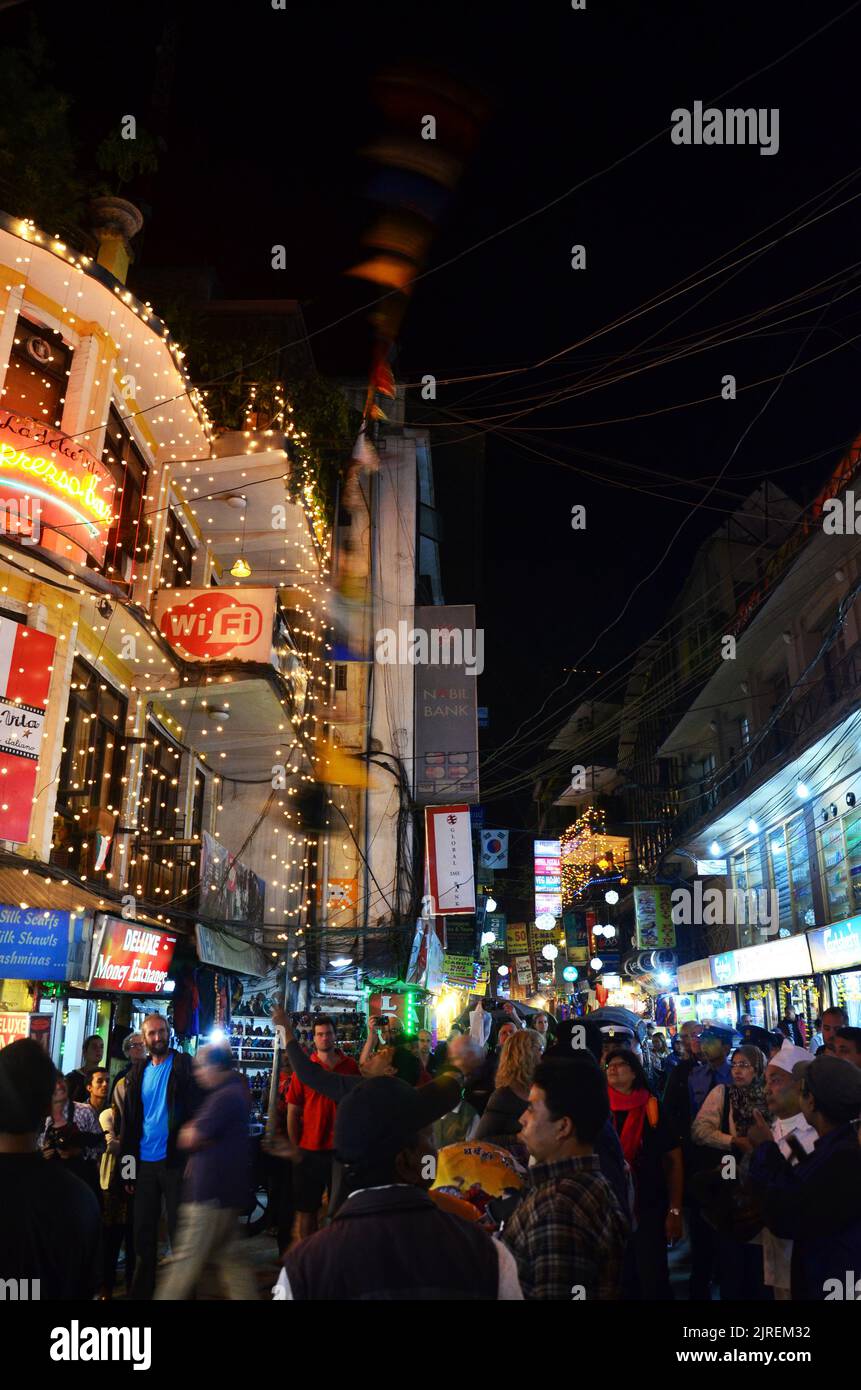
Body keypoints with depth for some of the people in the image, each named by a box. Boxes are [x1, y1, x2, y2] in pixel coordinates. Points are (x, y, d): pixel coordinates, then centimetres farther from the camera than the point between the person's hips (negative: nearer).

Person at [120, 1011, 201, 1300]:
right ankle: (141, 1290, 25)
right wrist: (128, 1164, 9)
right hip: (144, 1162, 5)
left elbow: (196, 1111, -10)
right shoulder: (138, 1072, 9)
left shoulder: (184, 1066, -6)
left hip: (175, 1159, -5)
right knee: (143, 1230, 12)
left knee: (179, 1231, 3)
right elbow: (129, 1121, 12)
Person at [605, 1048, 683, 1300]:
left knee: (654, 1280, 2)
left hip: (650, 1207, -2)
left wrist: (675, 1211, -7)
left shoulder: (653, 1107, -6)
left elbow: (674, 1158, -4)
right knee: (620, 1280, 14)